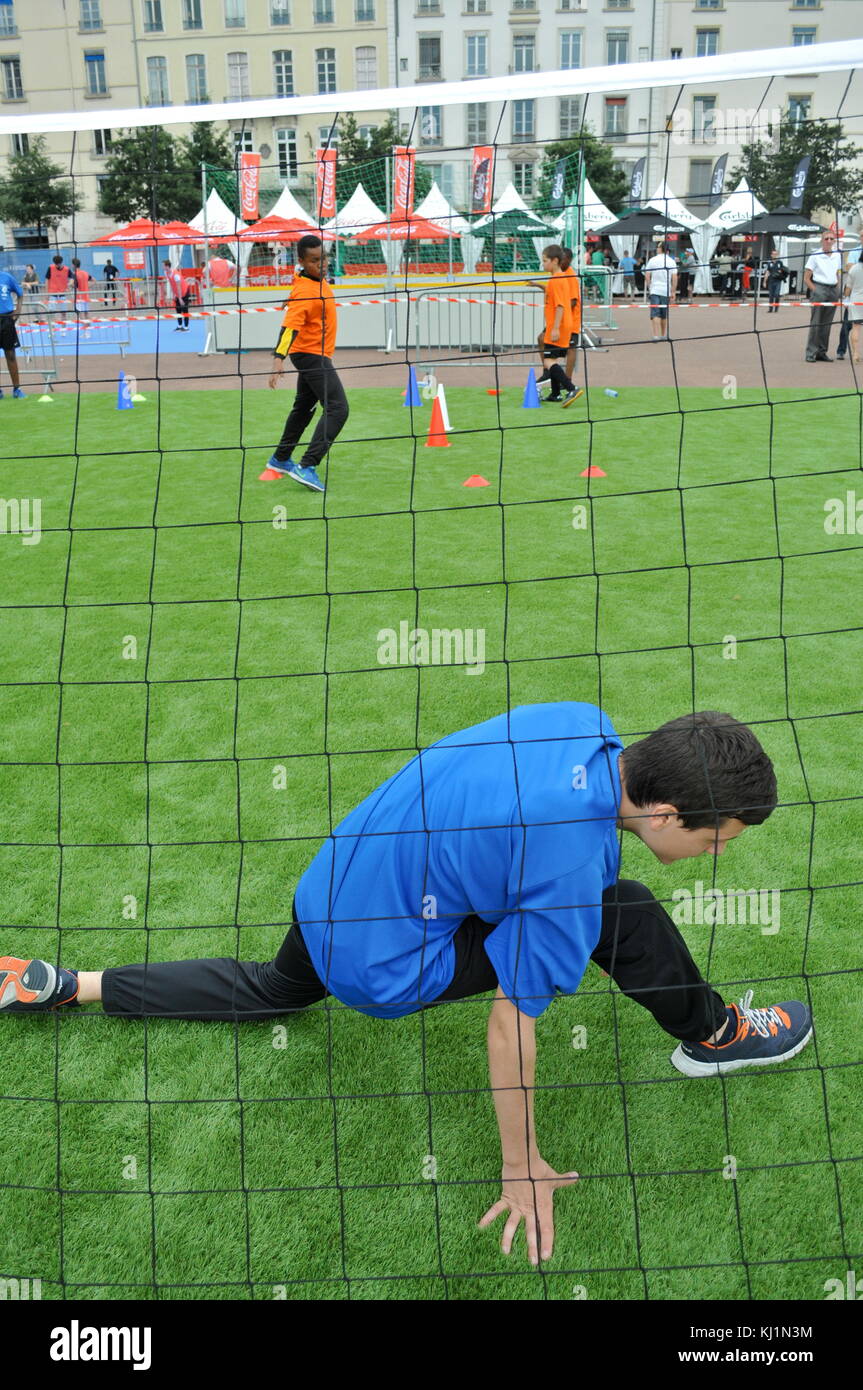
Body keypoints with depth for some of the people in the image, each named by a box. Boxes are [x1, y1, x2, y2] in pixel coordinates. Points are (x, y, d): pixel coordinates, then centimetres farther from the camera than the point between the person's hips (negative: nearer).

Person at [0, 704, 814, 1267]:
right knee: (628, 919, -12)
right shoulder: (571, 873, -29)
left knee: (273, 992, 36)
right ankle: (710, 1035, 17)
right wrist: (521, 1169, -6)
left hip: (329, 890, 8)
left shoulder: (584, 724, -8)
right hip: (384, 964, -8)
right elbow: (511, 1023, -20)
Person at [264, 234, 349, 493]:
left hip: (314, 356, 10)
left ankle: (280, 459, 35)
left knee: (304, 407, 21)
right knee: (338, 409, -18)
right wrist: (279, 358, -44)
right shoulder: (303, 290, -23)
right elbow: (289, 325, -33)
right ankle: (307, 467, -24)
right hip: (312, 355, -10)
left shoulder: (321, 280, 5)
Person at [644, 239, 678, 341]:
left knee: (655, 314, -6)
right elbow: (674, 278, -3)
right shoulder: (671, 261, 3)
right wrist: (673, 292, 1)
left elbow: (647, 275, -3)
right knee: (664, 315, 14)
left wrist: (649, 287, 7)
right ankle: (663, 335, 24)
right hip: (666, 291, 2)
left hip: (654, 291, -2)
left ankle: (656, 335, -18)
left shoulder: (653, 260, 0)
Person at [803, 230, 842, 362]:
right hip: (819, 288, -5)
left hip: (833, 291, 5)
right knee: (815, 323, -7)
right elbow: (806, 278, -4)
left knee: (827, 323, 7)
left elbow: (838, 275, 23)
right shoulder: (815, 256, -2)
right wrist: (815, 290, -11)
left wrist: (838, 289, 9)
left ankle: (821, 352, 13)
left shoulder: (837, 256, 12)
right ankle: (811, 353, -4)